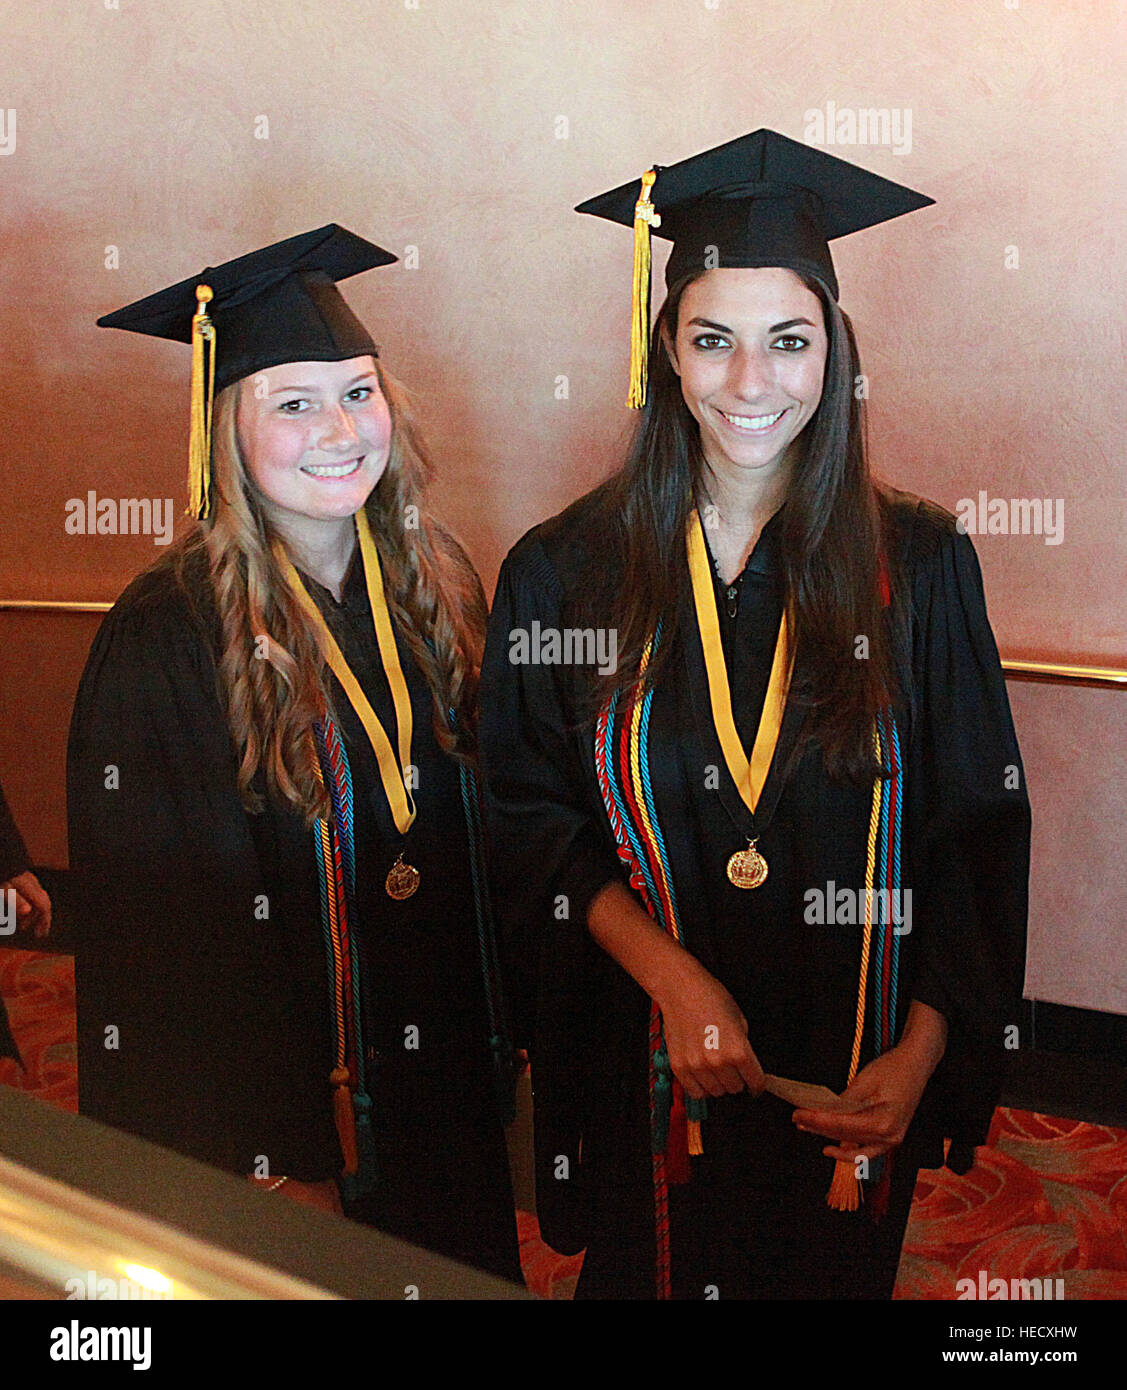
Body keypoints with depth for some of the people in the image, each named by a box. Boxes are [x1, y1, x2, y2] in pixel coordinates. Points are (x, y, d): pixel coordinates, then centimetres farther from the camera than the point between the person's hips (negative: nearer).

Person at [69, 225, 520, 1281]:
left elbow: (482, 830, 6)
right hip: (290, 1120, -5)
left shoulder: (434, 587, -2)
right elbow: (164, 937, -17)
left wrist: (498, 1052, 7)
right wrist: (275, 1165, -15)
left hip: (448, 1085, 5)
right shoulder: (166, 640, -19)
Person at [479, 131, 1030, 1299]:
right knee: (650, 1266, 19)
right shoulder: (564, 572, -7)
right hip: (643, 1070, 0)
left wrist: (922, 1051, -14)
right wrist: (669, 974, -19)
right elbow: (529, 813, -5)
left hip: (850, 1082, 1)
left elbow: (980, 825, -4)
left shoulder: (918, 565, -7)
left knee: (829, 1269, 21)